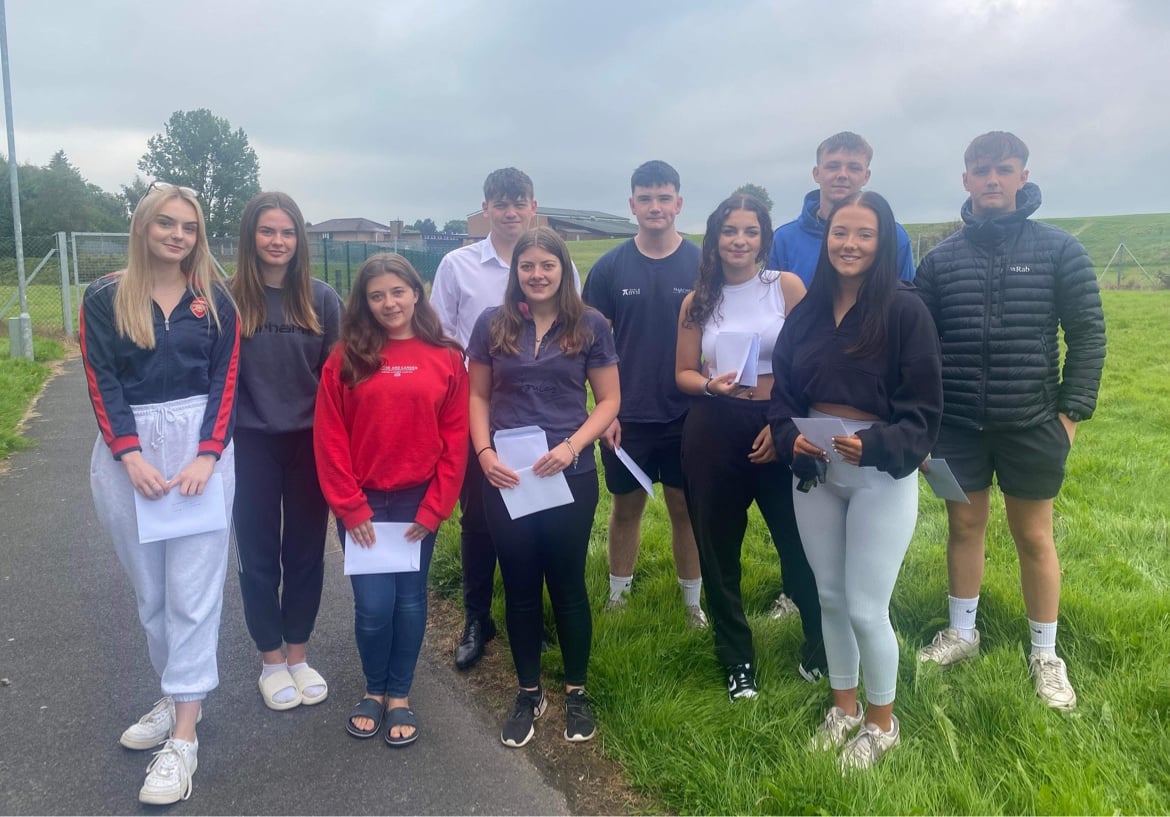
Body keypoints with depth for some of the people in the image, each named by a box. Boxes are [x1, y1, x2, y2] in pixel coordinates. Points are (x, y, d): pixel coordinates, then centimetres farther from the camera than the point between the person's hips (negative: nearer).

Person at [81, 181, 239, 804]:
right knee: (151, 591, 11)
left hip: (200, 450, -1)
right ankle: (180, 697, 30)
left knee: (193, 589, -3)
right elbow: (102, 382, -2)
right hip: (127, 454, 1)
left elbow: (225, 380, 0)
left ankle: (183, 738, 3)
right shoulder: (105, 297, 3)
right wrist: (131, 456, -15)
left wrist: (207, 455, -12)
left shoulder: (215, 299, 4)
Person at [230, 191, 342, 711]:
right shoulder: (229, 300, -6)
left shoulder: (321, 299, -2)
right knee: (259, 555, 10)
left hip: (310, 442, 1)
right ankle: (271, 659, 27)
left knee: (306, 552, 11)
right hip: (252, 444, -1)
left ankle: (298, 654, 28)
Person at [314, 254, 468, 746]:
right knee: (373, 604, 0)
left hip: (419, 502, 1)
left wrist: (434, 509, -5)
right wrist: (349, 507, -8)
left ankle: (399, 695, 28)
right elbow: (329, 439, -4)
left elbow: (455, 440, -2)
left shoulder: (446, 359, -1)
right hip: (361, 504, -1)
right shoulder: (345, 358, -3)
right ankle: (374, 690, 26)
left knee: (409, 600, 9)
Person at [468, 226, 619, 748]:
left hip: (570, 477, -1)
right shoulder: (493, 324, 4)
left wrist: (572, 446, -13)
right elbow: (477, 396, 8)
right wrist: (484, 453, -7)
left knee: (567, 585, 10)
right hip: (506, 479, 1)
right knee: (520, 587, 11)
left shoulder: (590, 326, 0)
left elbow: (609, 400, 2)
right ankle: (529, 692, 29)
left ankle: (576, 691, 29)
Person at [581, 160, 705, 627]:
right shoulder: (610, 267, -2)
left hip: (687, 415, 0)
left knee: (687, 508, 11)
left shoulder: (701, 264, -2)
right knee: (626, 506, 13)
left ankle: (692, 602, 27)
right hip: (626, 416, 0)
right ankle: (618, 596, 29)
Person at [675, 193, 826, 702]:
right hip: (713, 431, 2)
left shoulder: (787, 286, -1)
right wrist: (710, 385, -13)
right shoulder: (697, 301, 6)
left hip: (778, 427, -2)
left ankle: (820, 646, 30)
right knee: (718, 549, 9)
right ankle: (736, 661, 27)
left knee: (798, 542, 4)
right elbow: (683, 374, 8)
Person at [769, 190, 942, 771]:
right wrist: (791, 438, -11)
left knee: (865, 608, 1)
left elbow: (923, 411, -11)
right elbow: (782, 392, 8)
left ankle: (881, 723, 27)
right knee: (830, 598, 15)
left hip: (881, 476, -4)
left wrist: (872, 446, -27)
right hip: (814, 471, 5)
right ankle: (843, 705, 37)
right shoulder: (806, 312, 4)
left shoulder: (905, 311, -11)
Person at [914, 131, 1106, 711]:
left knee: (1033, 536, 8)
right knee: (964, 526, 13)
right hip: (957, 423, 2)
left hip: (1032, 424, -2)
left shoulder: (1059, 250, -2)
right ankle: (961, 634, 31)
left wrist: (1072, 410, -8)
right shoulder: (941, 259, 3)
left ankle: (1045, 655, 25)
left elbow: (1088, 334, -2)